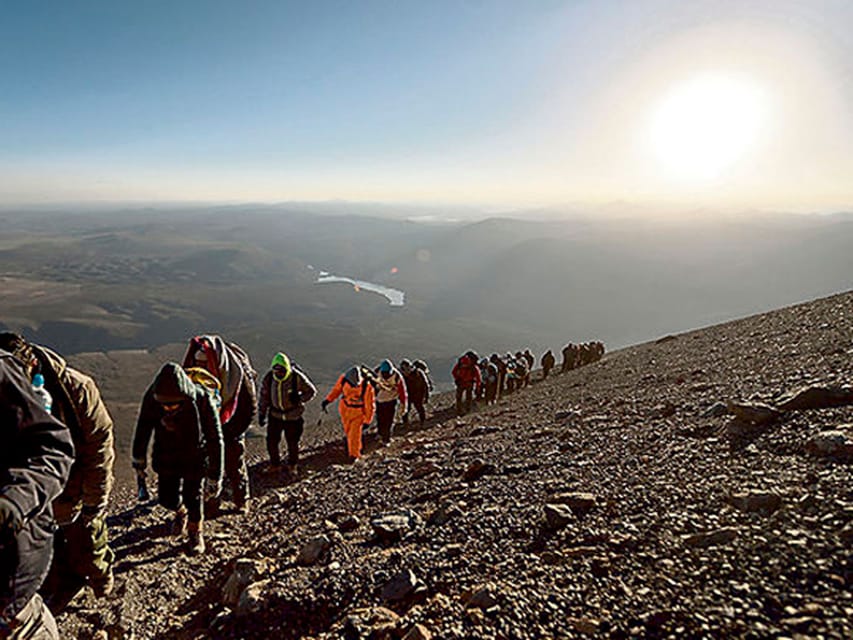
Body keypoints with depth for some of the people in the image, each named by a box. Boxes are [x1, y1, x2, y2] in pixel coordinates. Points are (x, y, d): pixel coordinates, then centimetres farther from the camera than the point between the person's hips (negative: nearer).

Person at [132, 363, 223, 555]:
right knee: (167, 498, 9)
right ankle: (180, 512, 46)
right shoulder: (152, 398, -24)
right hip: (166, 457, 3)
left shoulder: (202, 399, -33)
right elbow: (143, 427, -2)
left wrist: (214, 478, -20)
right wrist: (139, 458, 11)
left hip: (195, 458, -3)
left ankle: (196, 532, 37)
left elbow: (215, 440, -24)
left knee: (193, 499, 6)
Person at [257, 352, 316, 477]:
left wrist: (300, 399, -24)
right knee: (271, 441, 3)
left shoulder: (297, 377, -19)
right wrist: (261, 414, 3)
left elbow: (311, 391, -7)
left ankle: (292, 467, 28)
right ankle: (275, 465, 26)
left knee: (292, 442, 6)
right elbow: (263, 397, 1)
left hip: (293, 416, -2)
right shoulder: (268, 378, -11)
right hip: (275, 415, 2)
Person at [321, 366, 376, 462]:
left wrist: (367, 421, -12)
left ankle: (354, 454, 27)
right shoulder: (344, 378, -22)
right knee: (348, 431, 21)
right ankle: (357, 447, 49)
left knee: (354, 434, 1)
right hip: (345, 408, 4)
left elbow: (370, 406, -19)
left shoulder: (367, 387, -33)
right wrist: (328, 400, -1)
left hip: (358, 412, -4)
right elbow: (337, 389, 1)